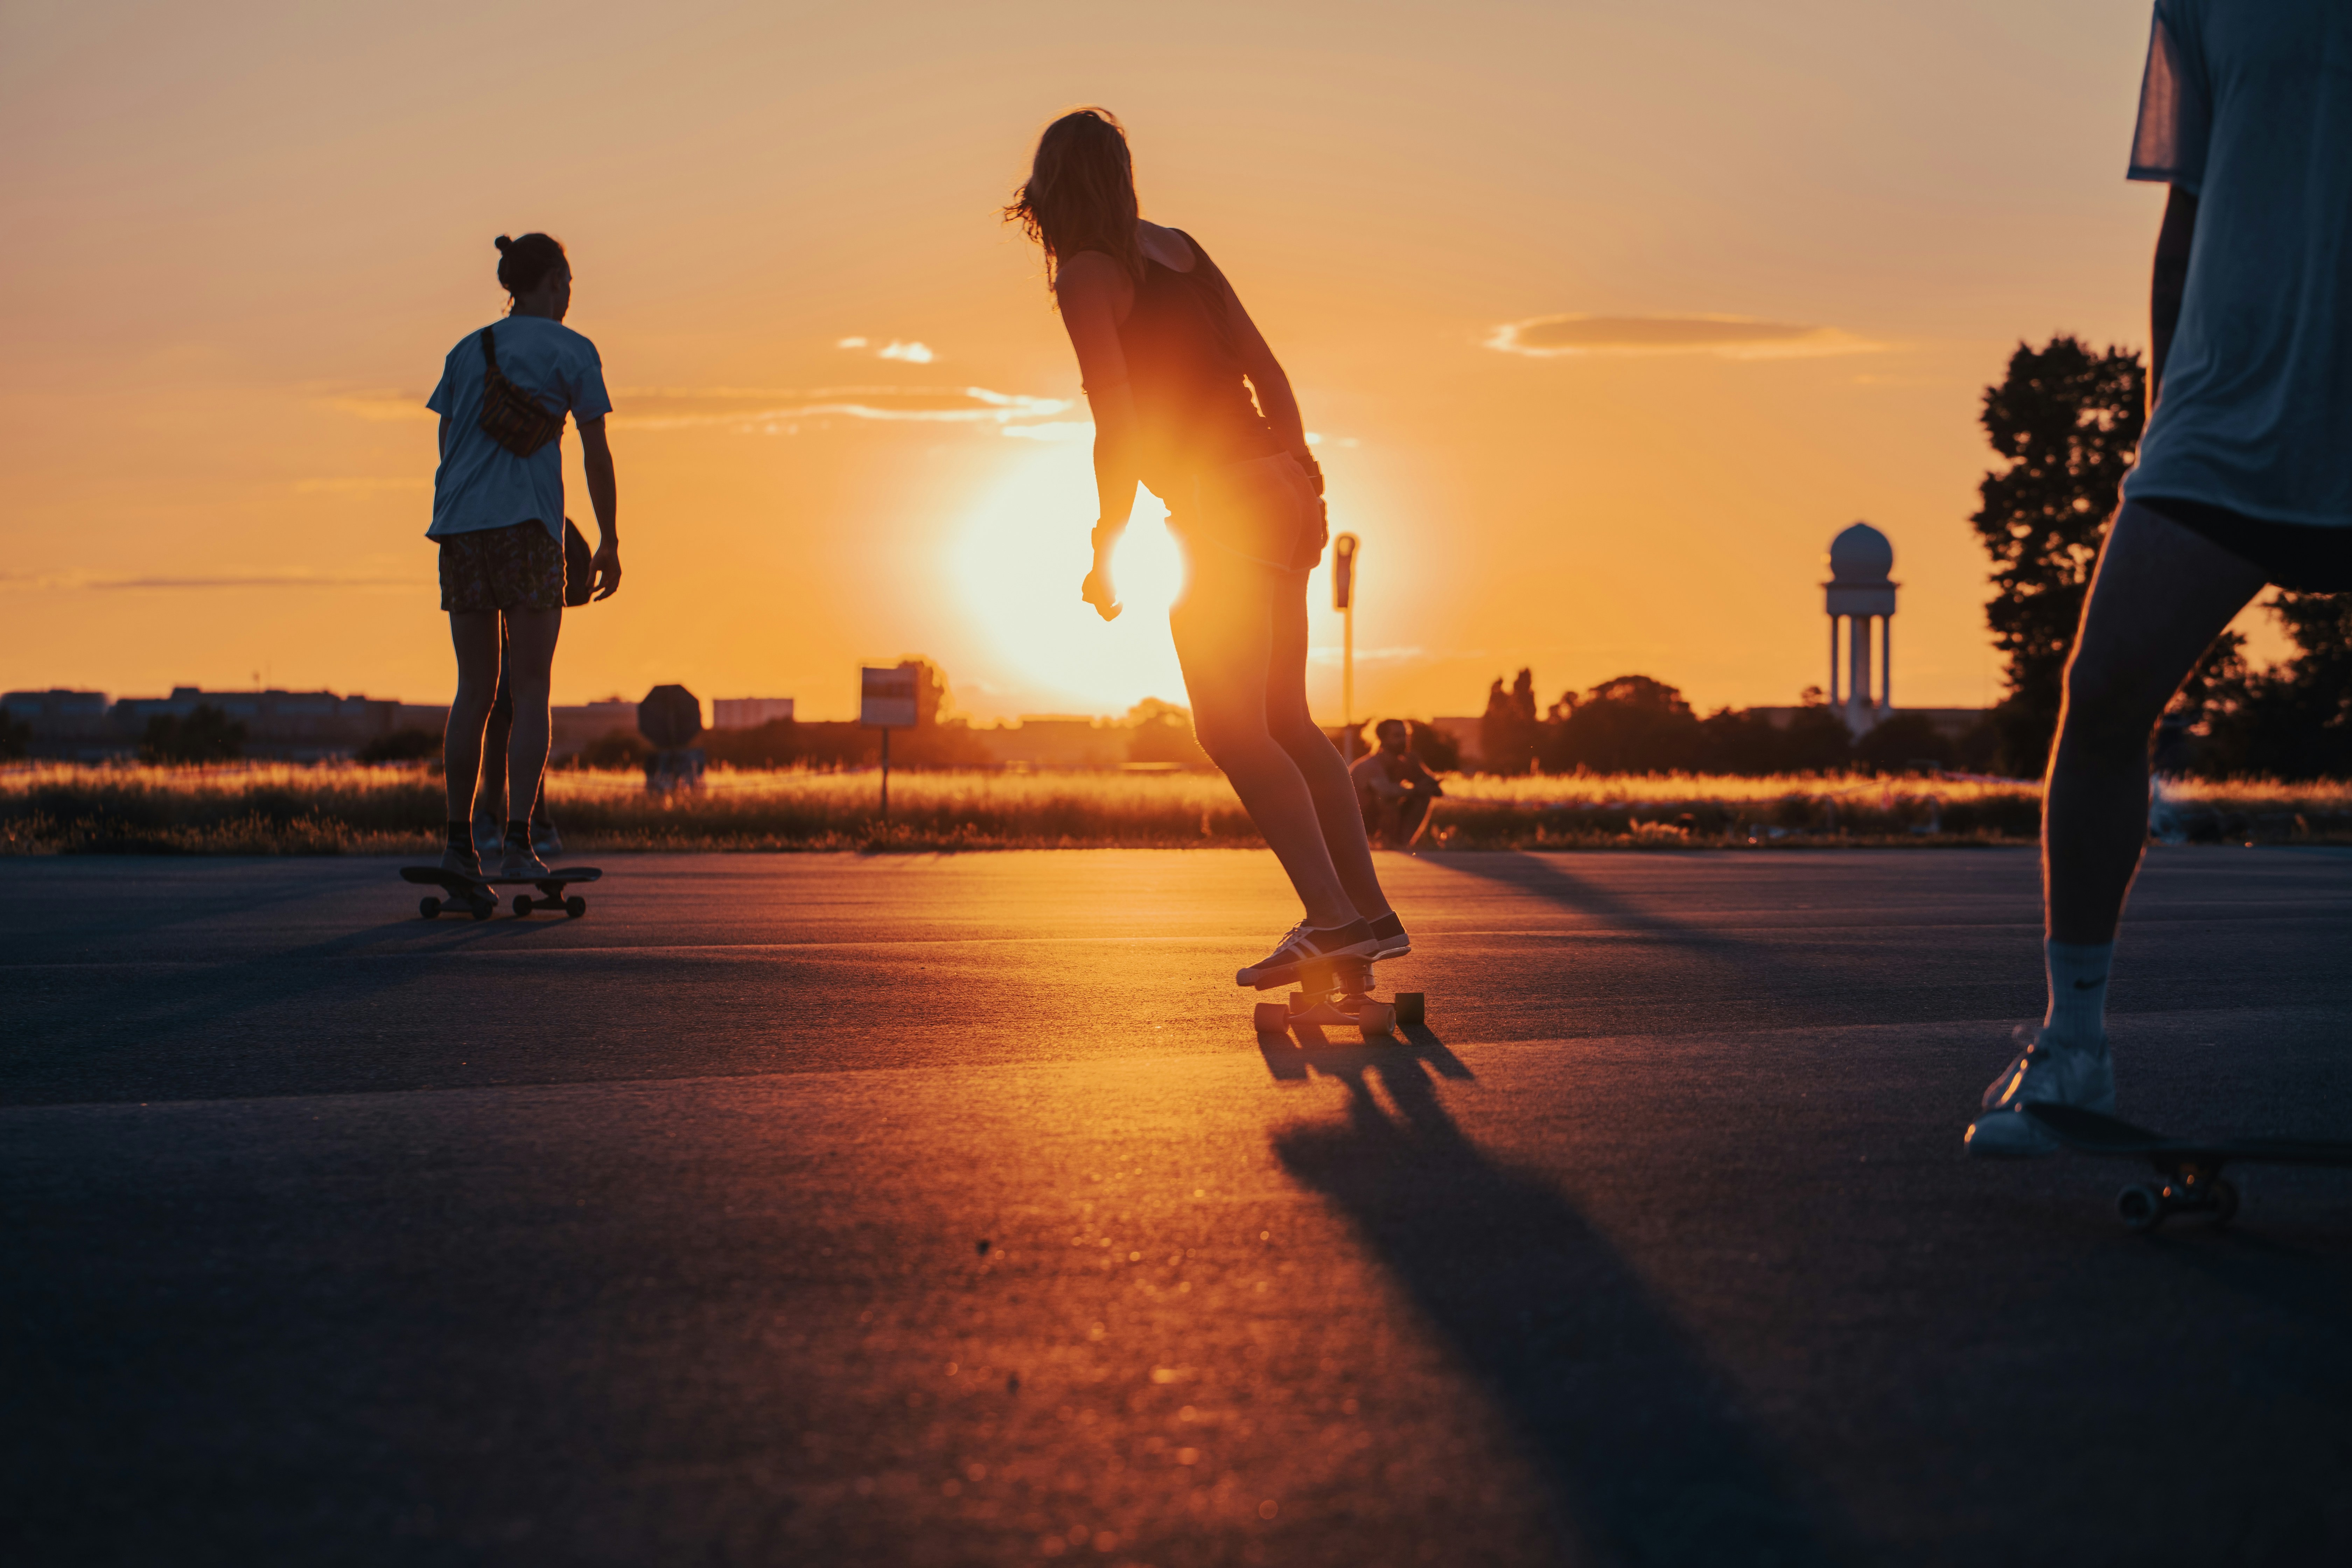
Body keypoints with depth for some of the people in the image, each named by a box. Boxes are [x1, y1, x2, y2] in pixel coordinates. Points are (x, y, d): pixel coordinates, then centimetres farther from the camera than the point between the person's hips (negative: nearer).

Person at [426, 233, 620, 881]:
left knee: (474, 690, 10)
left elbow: (447, 446, 17)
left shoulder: (466, 350, 17)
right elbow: (596, 453, 1)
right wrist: (609, 544, 7)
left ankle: (459, 840, 8)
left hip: (460, 530, 5)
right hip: (527, 526, -5)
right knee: (531, 691, -3)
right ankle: (517, 842, -12)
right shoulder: (570, 351, 3)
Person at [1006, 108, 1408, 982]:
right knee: (1284, 723, 13)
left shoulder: (1085, 276, -8)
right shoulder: (1176, 249, 14)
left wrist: (1106, 548, -5)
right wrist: (1301, 485, 17)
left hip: (1221, 505, -8)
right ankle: (1371, 915, 12)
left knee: (1230, 731, -12)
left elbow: (1119, 425, -14)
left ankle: (1330, 915, -22)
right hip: (1276, 486, 8)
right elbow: (1267, 369, 13)